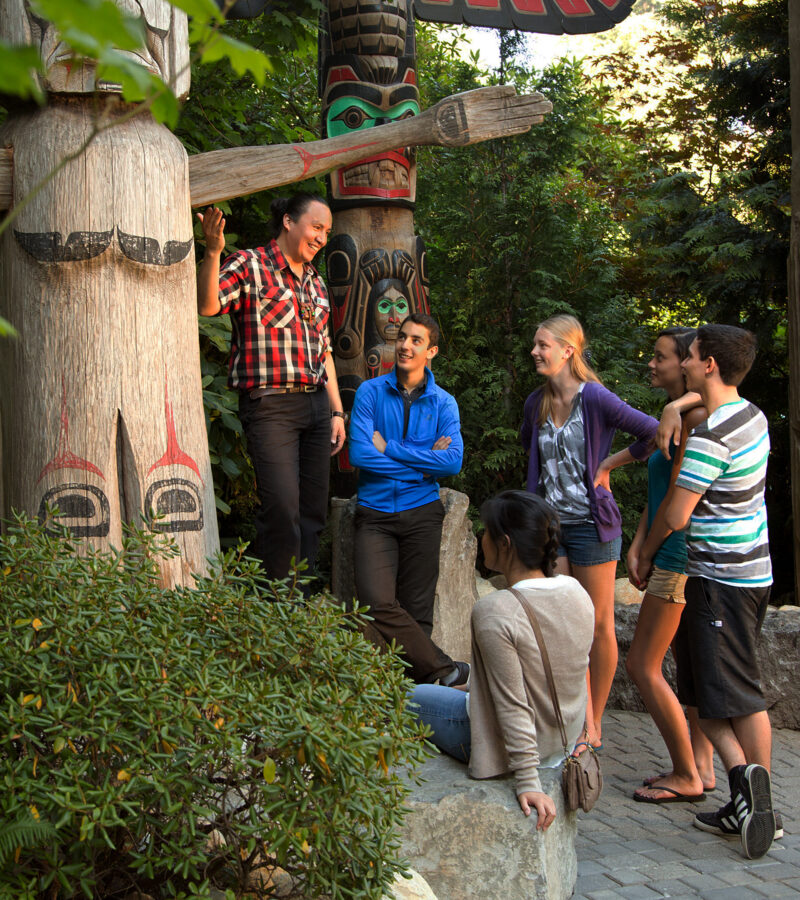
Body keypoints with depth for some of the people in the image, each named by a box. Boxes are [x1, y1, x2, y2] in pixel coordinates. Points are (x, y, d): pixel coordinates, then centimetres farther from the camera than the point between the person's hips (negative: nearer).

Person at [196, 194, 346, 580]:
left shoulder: (314, 281, 20)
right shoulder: (250, 265, -1)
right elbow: (208, 305, -18)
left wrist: (337, 411, 18)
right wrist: (213, 252, -32)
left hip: (316, 405, 7)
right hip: (270, 405, -7)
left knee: (313, 511, 6)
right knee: (282, 509, -15)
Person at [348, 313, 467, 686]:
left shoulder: (443, 403, 6)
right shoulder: (371, 392, 2)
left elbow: (453, 461, -10)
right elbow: (360, 453, -11)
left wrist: (389, 448, -12)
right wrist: (424, 461, -8)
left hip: (422, 513, 1)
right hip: (375, 514, -1)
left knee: (416, 610, 2)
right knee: (378, 603, -17)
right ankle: (441, 669, -5)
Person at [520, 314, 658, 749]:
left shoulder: (595, 398, -13)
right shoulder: (537, 403, 7)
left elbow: (656, 434, -13)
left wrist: (609, 464, -6)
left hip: (590, 523, -6)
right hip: (550, 522, 6)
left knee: (598, 626, 6)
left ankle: (594, 724, 19)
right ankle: (584, 724, 14)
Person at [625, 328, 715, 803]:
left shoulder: (696, 416, -17)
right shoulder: (677, 416, 14)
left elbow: (677, 496, -18)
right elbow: (657, 492, 13)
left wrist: (651, 547, -7)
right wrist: (637, 547, 5)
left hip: (680, 553, -10)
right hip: (682, 556, 10)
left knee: (643, 665, -4)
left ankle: (686, 776, 5)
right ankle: (702, 766, 24)